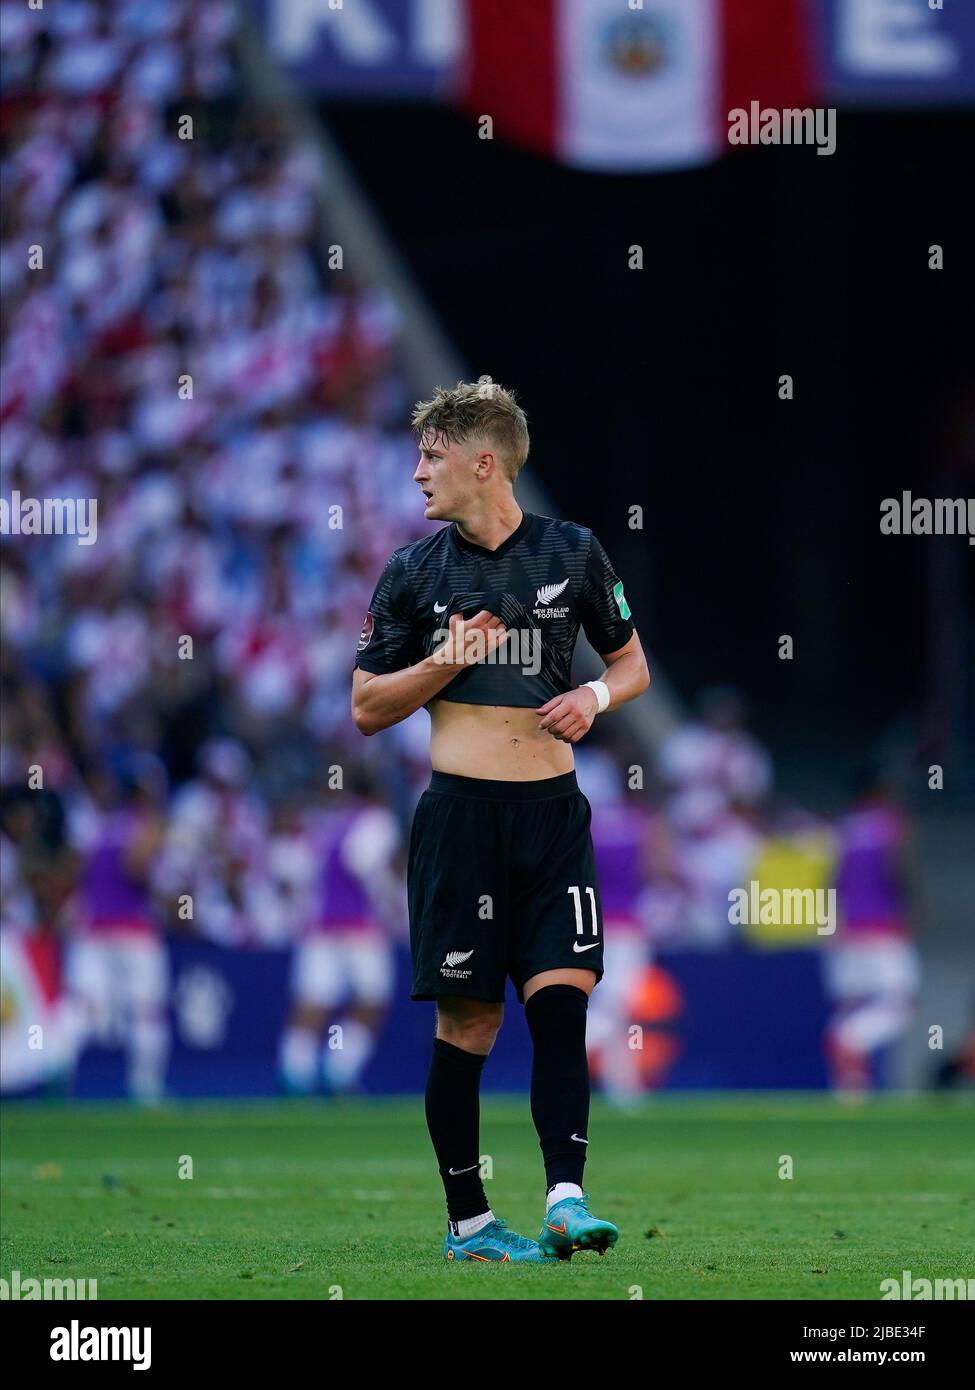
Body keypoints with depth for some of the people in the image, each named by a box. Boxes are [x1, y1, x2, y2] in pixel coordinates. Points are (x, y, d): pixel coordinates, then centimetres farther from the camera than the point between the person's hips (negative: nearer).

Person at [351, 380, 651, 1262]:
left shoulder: (573, 554, 8)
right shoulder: (415, 572, 6)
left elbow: (633, 664, 18)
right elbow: (367, 708, 8)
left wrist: (595, 696, -3)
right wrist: (446, 661, -7)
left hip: (555, 810, 1)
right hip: (463, 812, -1)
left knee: (563, 998, -12)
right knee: (468, 1019, 0)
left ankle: (566, 1198, -16)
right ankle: (469, 1222, 8)